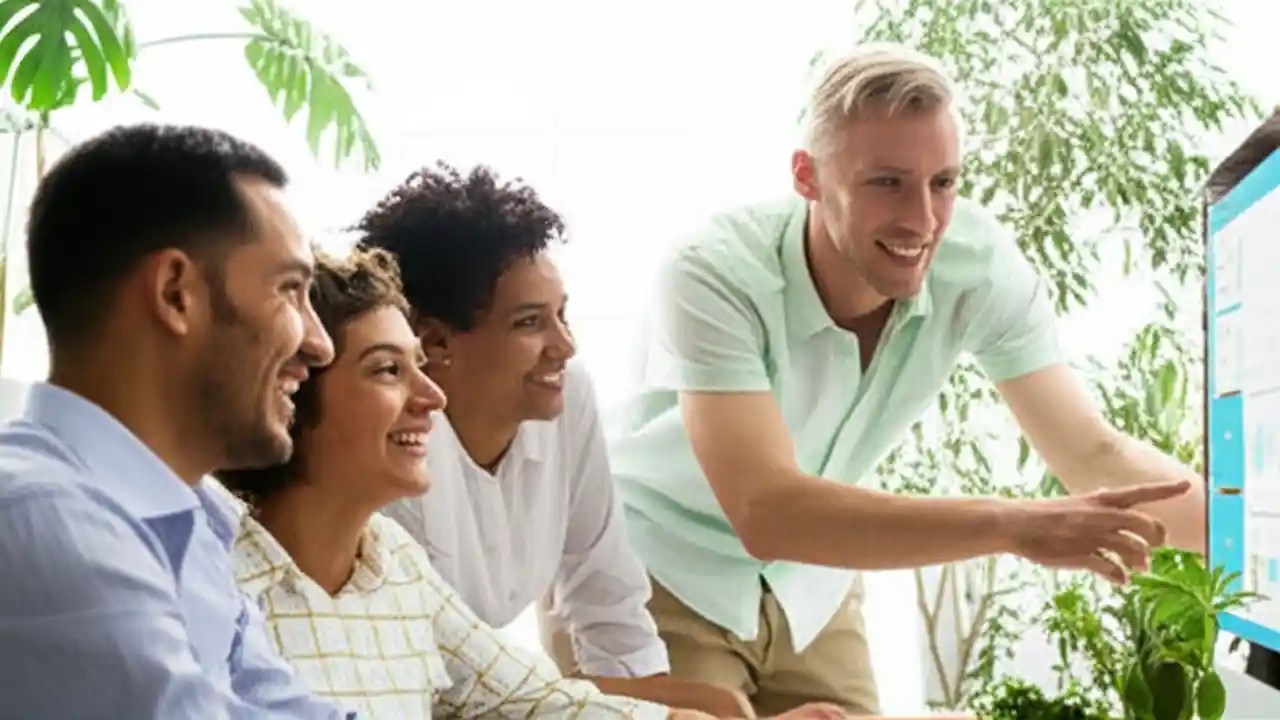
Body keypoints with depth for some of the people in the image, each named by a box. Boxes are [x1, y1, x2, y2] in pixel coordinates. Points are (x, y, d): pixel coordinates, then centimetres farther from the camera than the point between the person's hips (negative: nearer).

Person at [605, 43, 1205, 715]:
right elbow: (766, 514, -42)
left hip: (807, 583, 4)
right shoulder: (714, 275, -32)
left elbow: (1093, 453, -16)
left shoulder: (979, 261, -19)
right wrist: (1017, 526, -48)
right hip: (658, 577, -4)